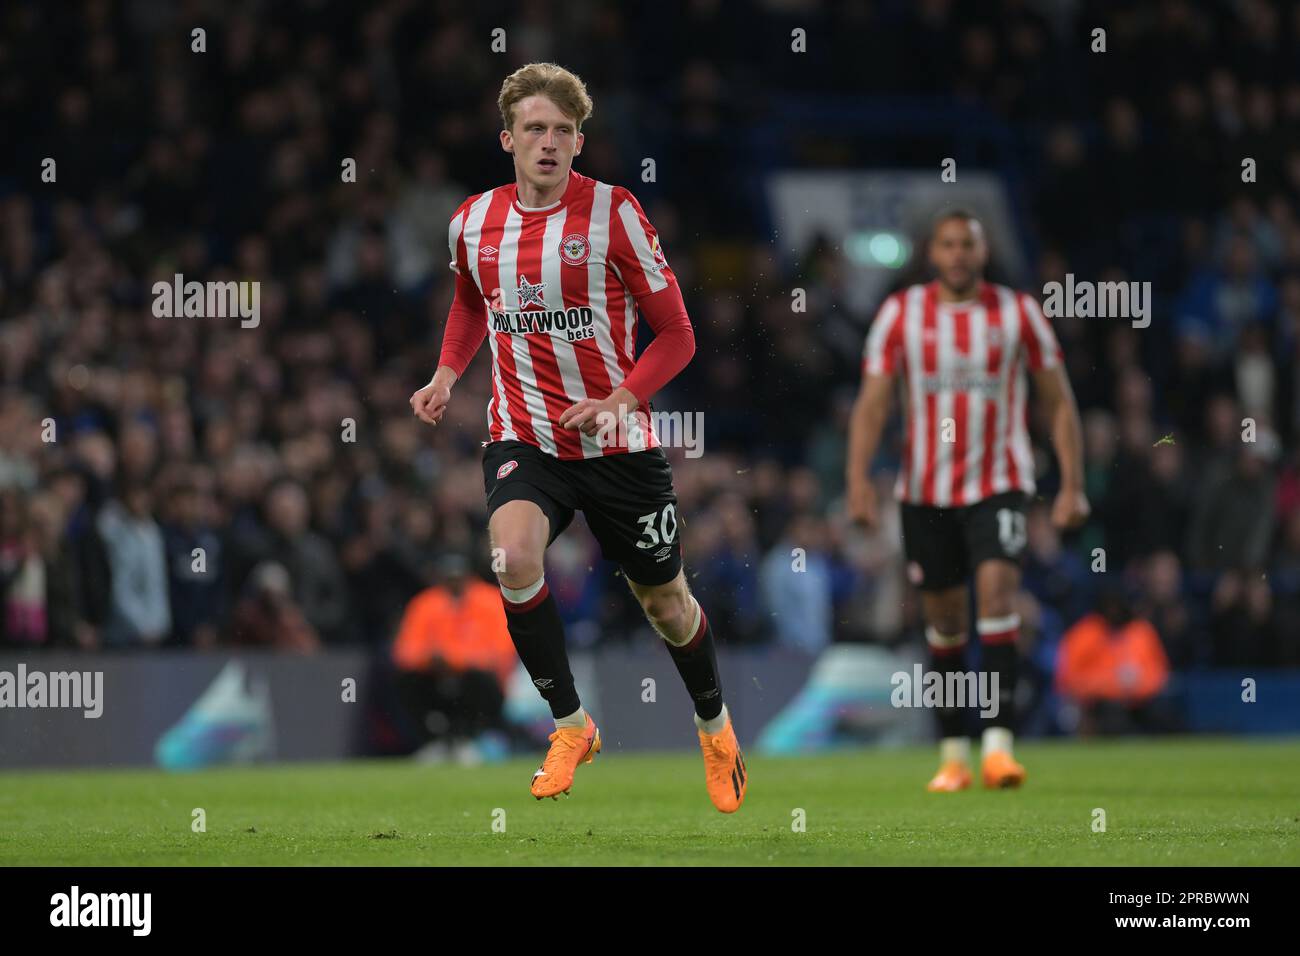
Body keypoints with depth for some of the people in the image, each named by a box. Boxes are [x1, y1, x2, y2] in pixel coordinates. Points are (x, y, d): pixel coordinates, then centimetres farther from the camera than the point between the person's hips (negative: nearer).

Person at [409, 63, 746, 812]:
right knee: (513, 554, -28)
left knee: (665, 599, 11)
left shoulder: (613, 213, -11)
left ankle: (715, 725, 41)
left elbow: (676, 334, -7)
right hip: (523, 437, 2)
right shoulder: (474, 222, 1)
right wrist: (446, 376, 9)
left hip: (617, 443, -2)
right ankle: (571, 726, -10)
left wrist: (618, 401, -21)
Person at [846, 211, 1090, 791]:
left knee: (997, 591, -20)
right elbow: (872, 403, -1)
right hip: (926, 489, 1)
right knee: (943, 620, 6)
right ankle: (953, 754, 18)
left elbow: (1058, 402, 6)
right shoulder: (901, 314, 2)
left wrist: (1072, 485, 0)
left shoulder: (1019, 313, 2)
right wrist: (858, 479, -13)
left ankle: (998, 744, -24)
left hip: (1000, 483, -1)